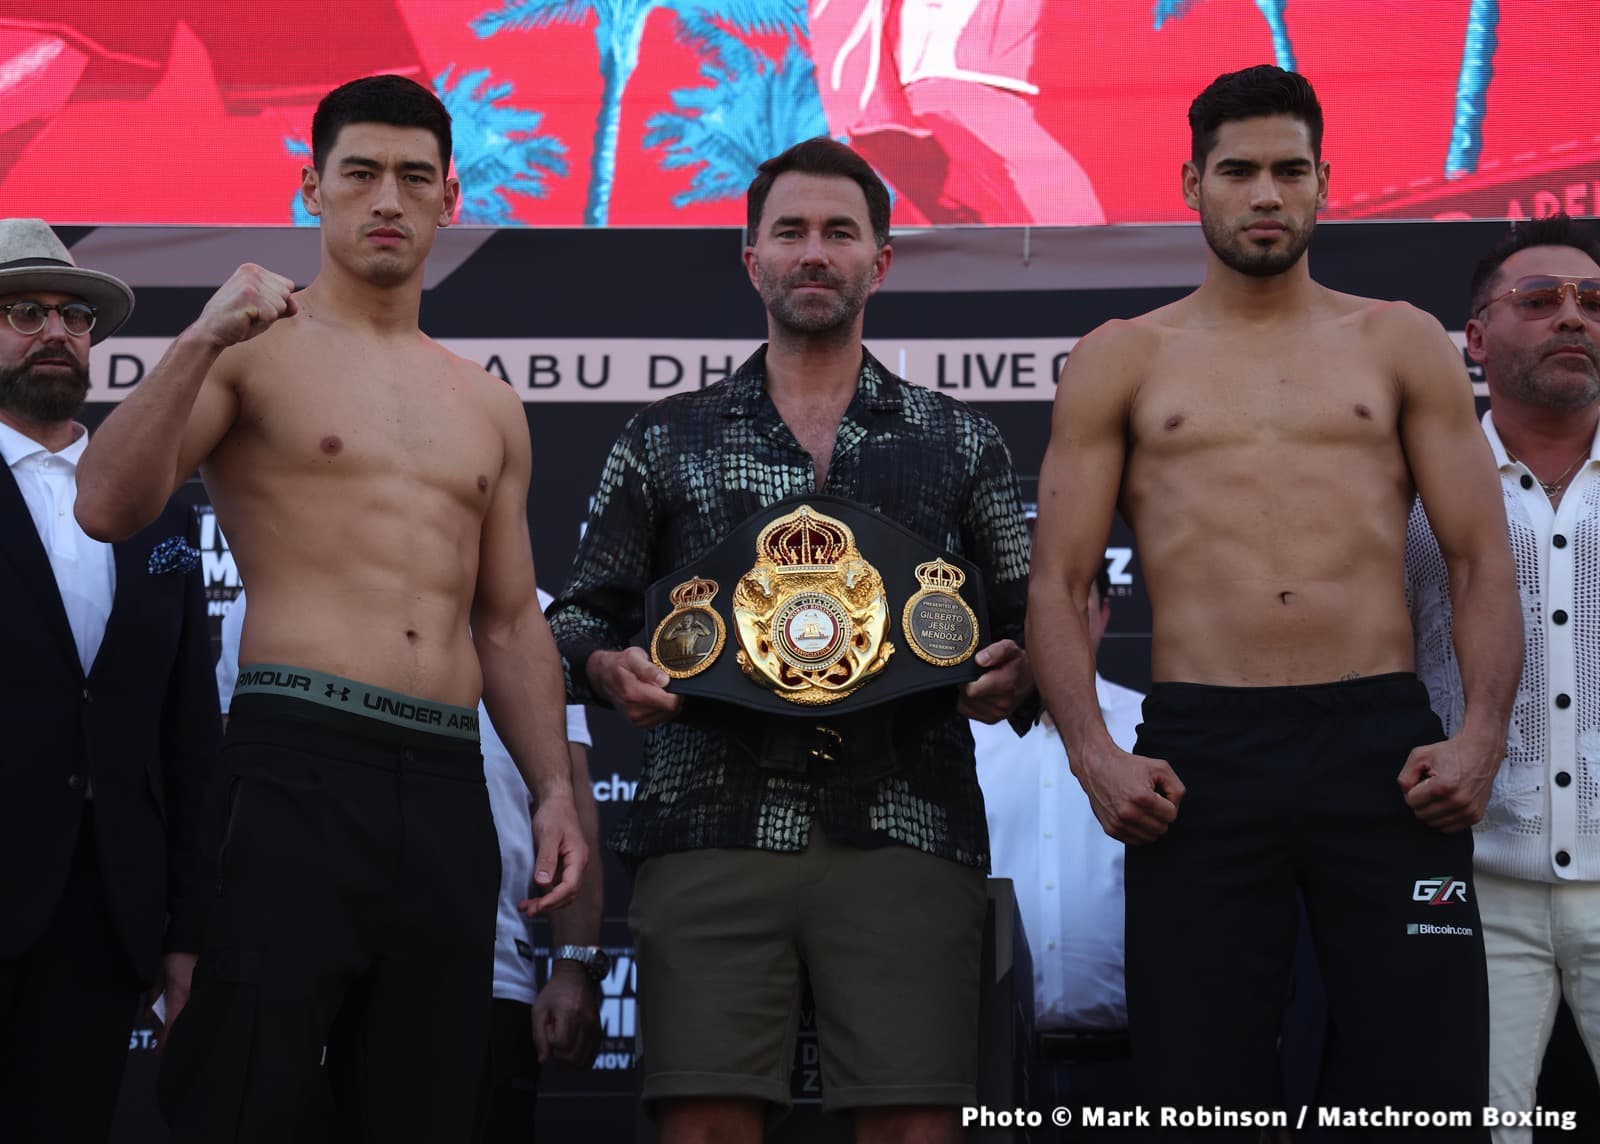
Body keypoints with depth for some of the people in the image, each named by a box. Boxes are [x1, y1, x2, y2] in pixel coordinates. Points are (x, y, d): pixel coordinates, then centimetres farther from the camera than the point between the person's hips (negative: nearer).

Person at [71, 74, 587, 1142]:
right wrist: (198, 347, -21)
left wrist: (557, 791, 11)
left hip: (447, 784, 5)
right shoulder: (258, 346, 4)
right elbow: (107, 507, -10)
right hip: (297, 767, -5)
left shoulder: (490, 407, 20)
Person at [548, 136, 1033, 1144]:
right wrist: (608, 668, -3)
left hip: (904, 838, 0)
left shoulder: (960, 444, 18)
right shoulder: (666, 442, 18)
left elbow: (1029, 619, 18)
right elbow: (580, 613, 19)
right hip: (711, 837, 0)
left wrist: (1016, 674, -4)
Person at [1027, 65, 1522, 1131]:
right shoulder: (1121, 360, 12)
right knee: (1202, 1091, 0)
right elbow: (1059, 581, 7)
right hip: (1199, 754, 0)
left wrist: (1483, 735, -7)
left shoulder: (1401, 344, 13)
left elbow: (1484, 562, 9)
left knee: (1424, 1085, -3)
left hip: (1384, 744, 1)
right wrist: (1093, 753, -8)